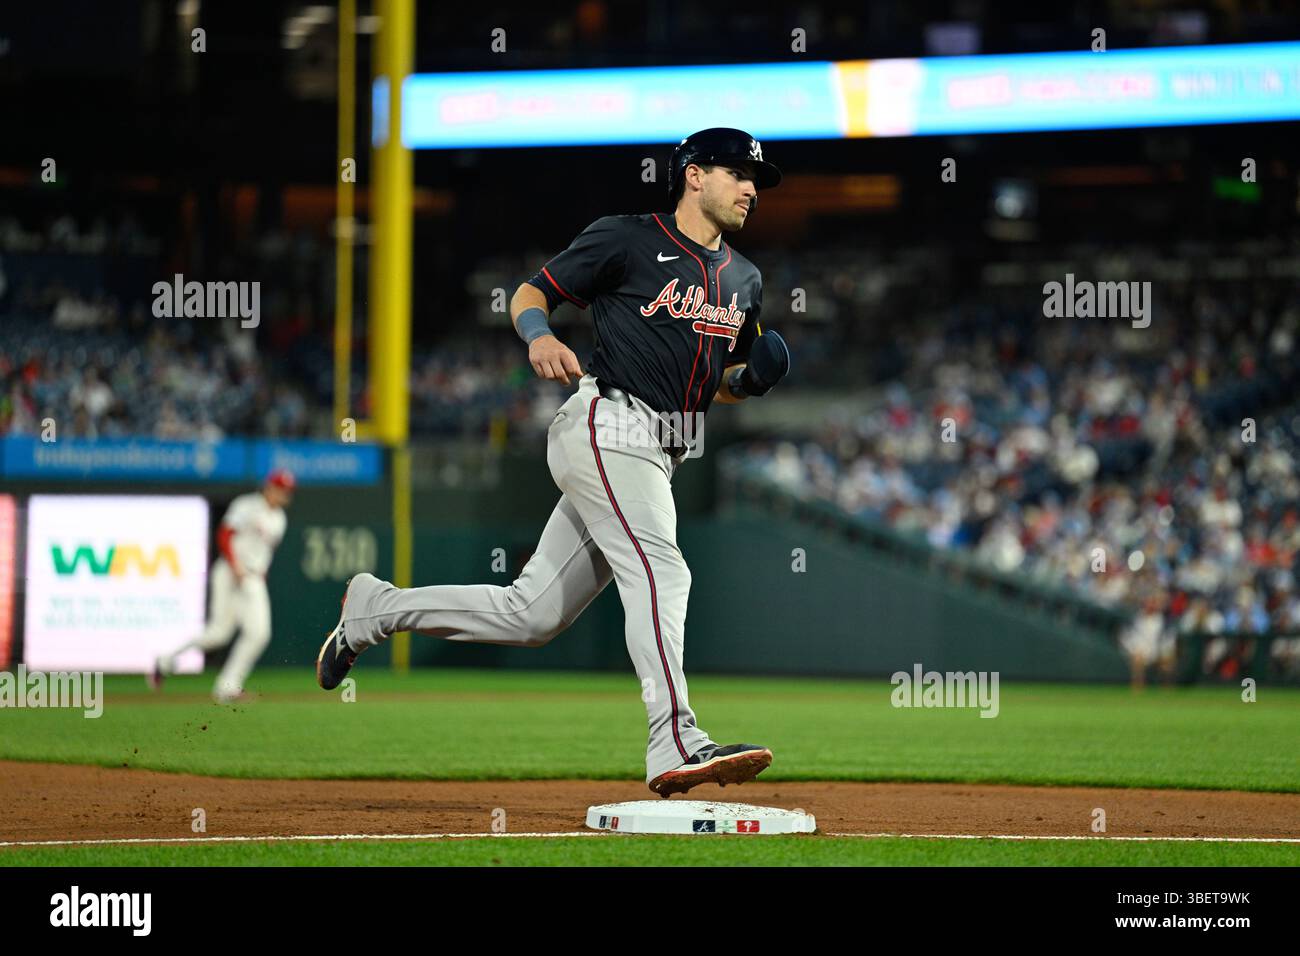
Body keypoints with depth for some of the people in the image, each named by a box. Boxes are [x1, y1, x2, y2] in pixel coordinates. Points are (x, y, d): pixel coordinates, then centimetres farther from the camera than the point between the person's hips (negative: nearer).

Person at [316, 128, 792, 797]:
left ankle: (376, 607, 21)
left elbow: (725, 385, 27)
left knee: (531, 615, 6)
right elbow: (530, 294, 3)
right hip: (607, 426, -8)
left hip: (656, 458, 8)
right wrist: (539, 336, -19)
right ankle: (676, 746, -36)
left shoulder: (744, 279, 20)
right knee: (659, 569, -26)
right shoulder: (625, 239, -2)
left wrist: (749, 380, 3)